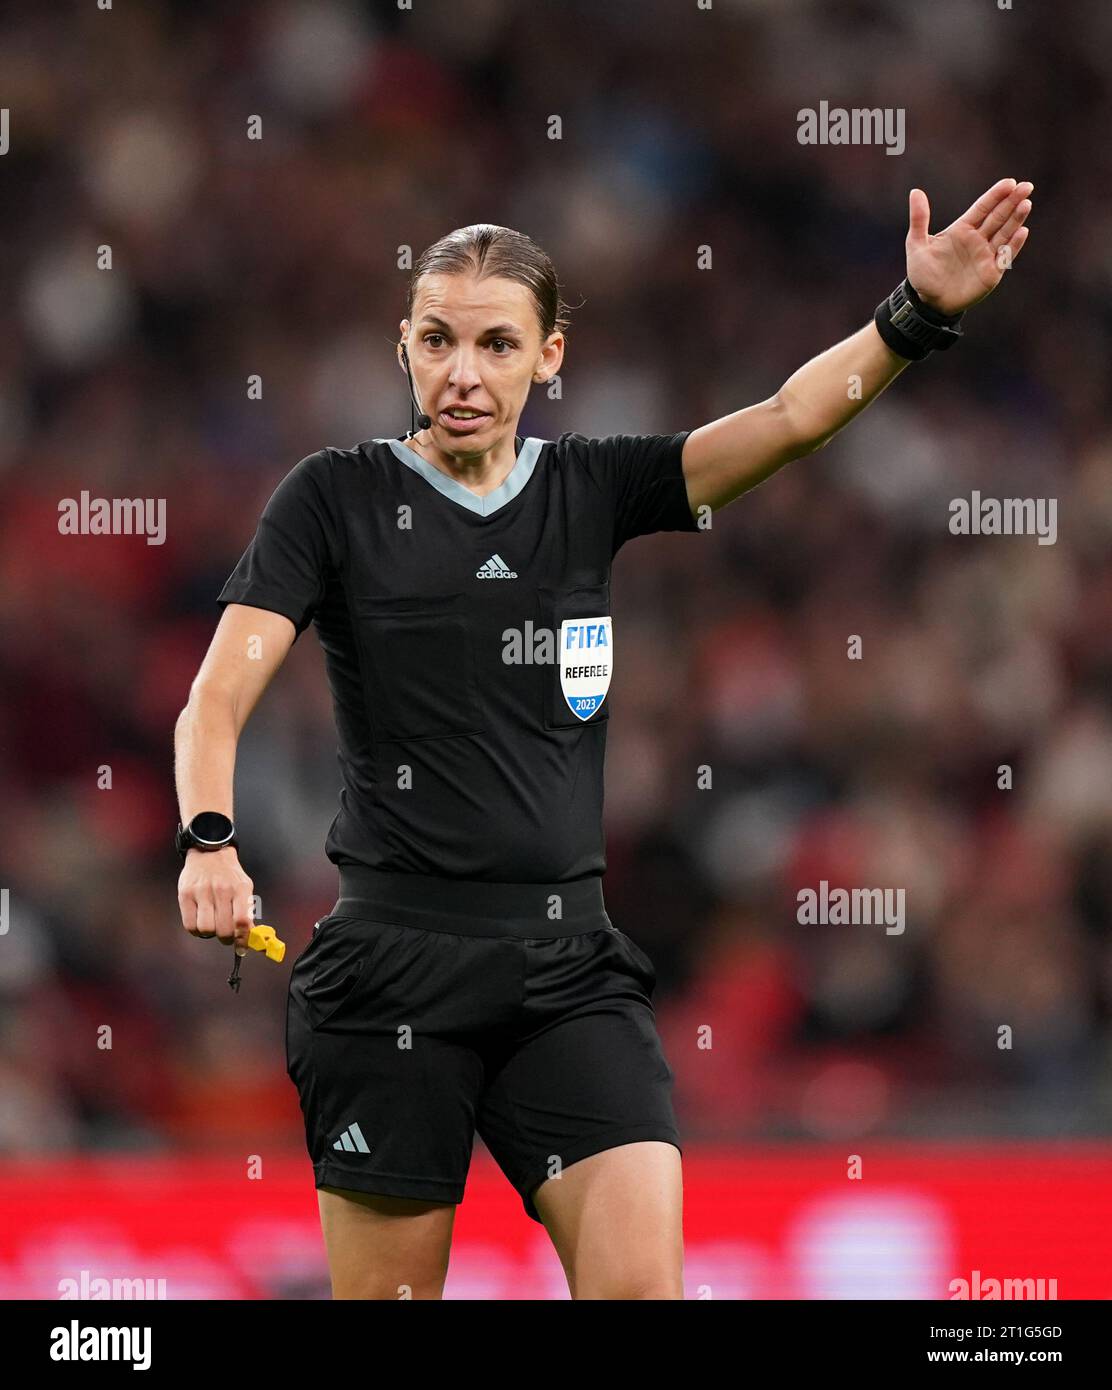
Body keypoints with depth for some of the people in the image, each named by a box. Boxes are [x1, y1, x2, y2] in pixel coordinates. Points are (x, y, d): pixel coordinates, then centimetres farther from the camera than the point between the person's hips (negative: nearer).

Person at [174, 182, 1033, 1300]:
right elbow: (219, 696, -7)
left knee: (643, 1281, -14)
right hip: (393, 968, -2)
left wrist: (918, 316, -19)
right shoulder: (338, 498, 0)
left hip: (568, 963, 2)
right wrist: (209, 842, -26)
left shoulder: (590, 488, 8)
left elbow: (790, 419, -2)